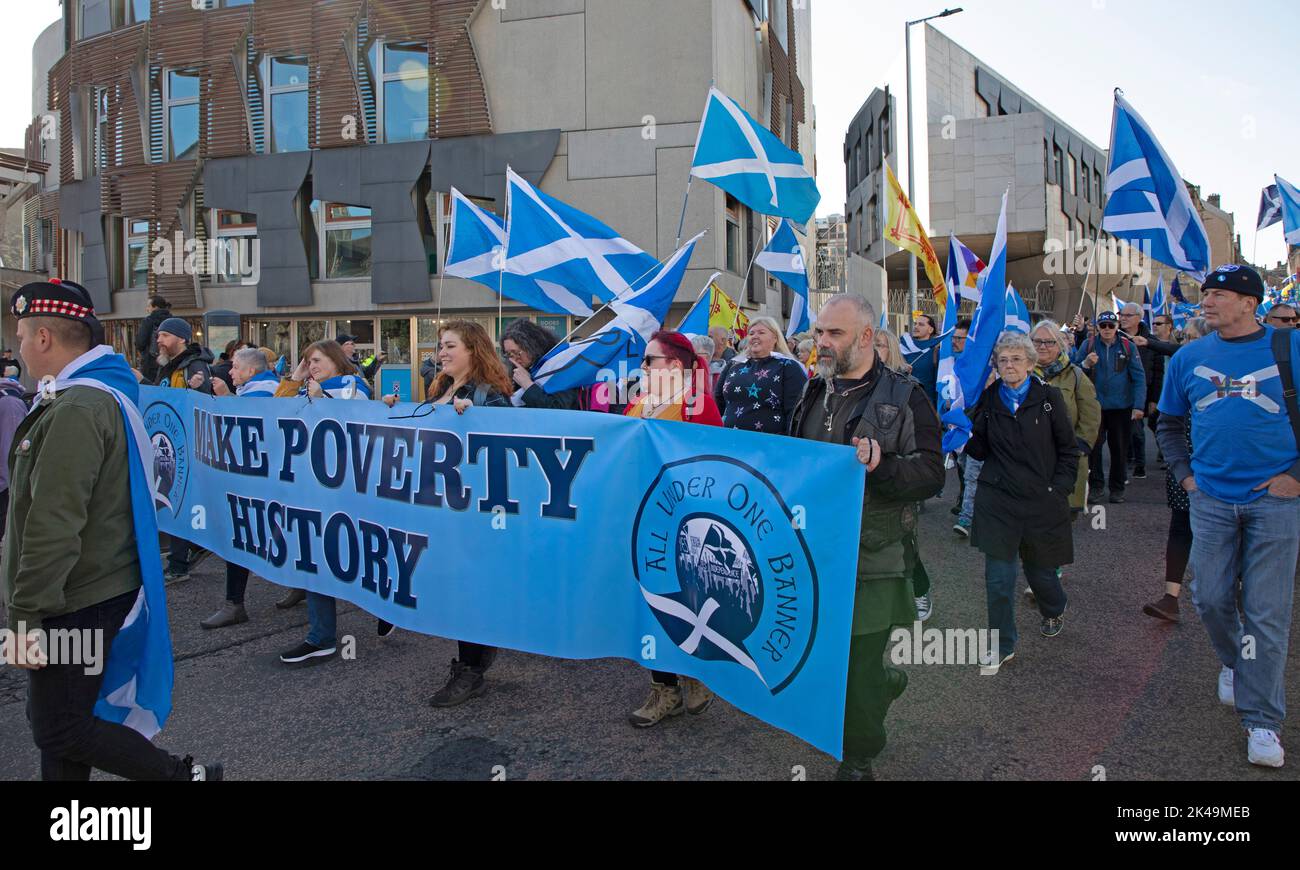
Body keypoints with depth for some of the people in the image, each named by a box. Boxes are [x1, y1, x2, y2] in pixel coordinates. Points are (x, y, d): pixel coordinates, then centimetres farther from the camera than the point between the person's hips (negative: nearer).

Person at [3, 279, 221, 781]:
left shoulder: (75, 411, -21)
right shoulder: (103, 394, 12)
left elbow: (53, 527, -27)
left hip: (78, 601, -10)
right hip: (91, 589, 10)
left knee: (60, 730, 0)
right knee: (57, 718, 18)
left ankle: (186, 775, 8)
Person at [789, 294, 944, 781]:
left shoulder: (905, 399, -5)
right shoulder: (813, 393, 11)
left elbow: (931, 474, -13)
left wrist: (881, 465, -29)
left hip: (873, 561, -5)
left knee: (860, 665, 3)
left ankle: (858, 759, 26)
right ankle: (886, 682, 44)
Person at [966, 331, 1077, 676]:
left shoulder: (1048, 397, -2)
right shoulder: (988, 400, 3)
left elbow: (1069, 449, 3)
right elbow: (981, 451, 6)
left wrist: (1059, 489, -4)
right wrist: (966, 436, -13)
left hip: (1041, 501, -1)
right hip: (997, 498, 1)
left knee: (1040, 570, 13)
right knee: (998, 576, -2)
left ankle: (1055, 610, 48)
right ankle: (1003, 645, 13)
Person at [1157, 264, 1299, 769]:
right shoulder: (1189, 358, 5)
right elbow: (1169, 424, 17)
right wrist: (1185, 474, 6)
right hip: (1211, 498, 3)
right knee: (1211, 599, 9)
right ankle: (1233, 662, 39)